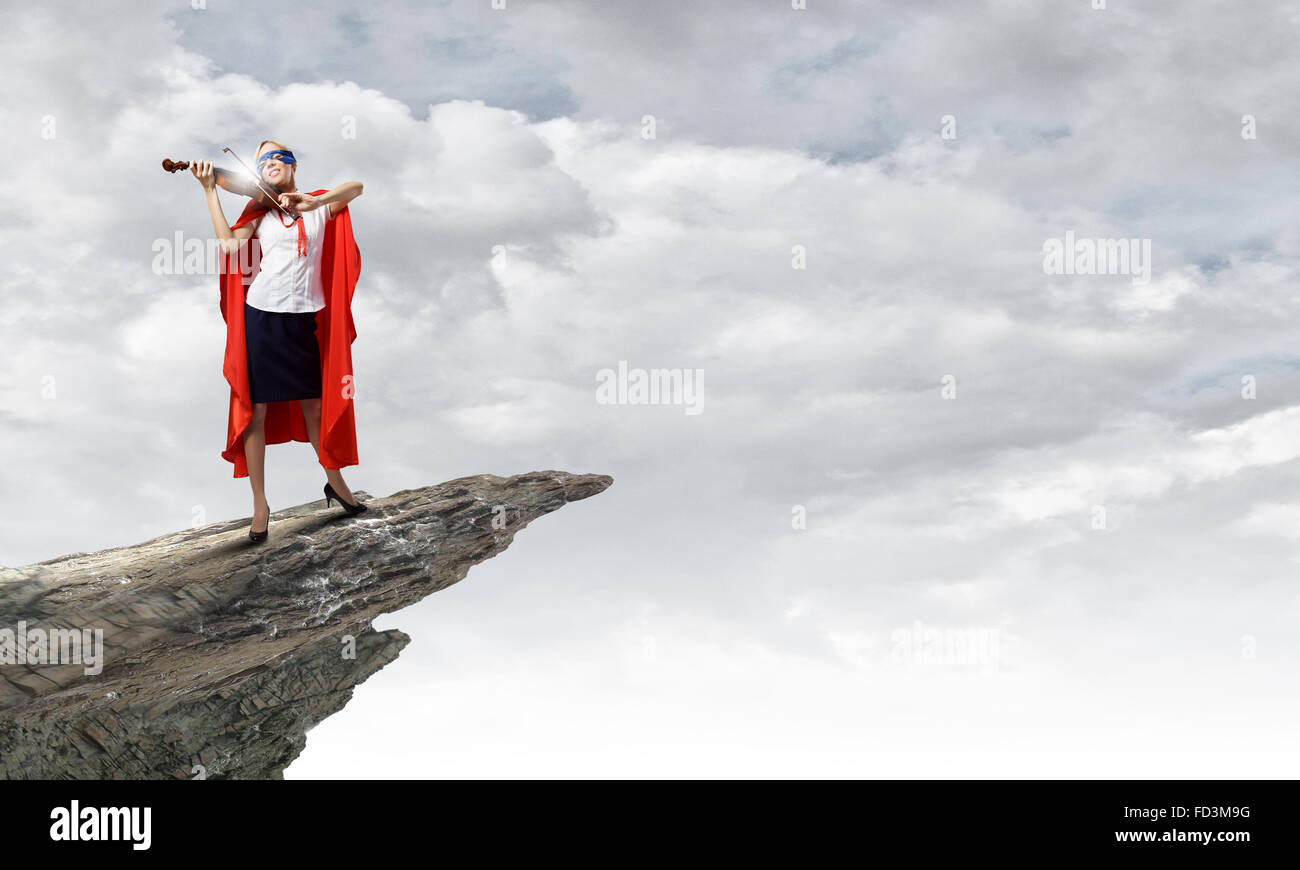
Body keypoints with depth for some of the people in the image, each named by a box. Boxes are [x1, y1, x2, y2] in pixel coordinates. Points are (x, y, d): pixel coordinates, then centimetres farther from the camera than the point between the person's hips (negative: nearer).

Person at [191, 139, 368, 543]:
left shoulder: (320, 204, 8)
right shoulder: (258, 209, 7)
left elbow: (355, 187, -9)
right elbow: (231, 243, -9)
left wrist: (313, 202, -23)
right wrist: (210, 191, -9)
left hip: (306, 317, 0)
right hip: (262, 315, 0)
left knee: (315, 405, 11)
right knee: (256, 410, 1)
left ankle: (335, 481, 32)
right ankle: (260, 504, 10)